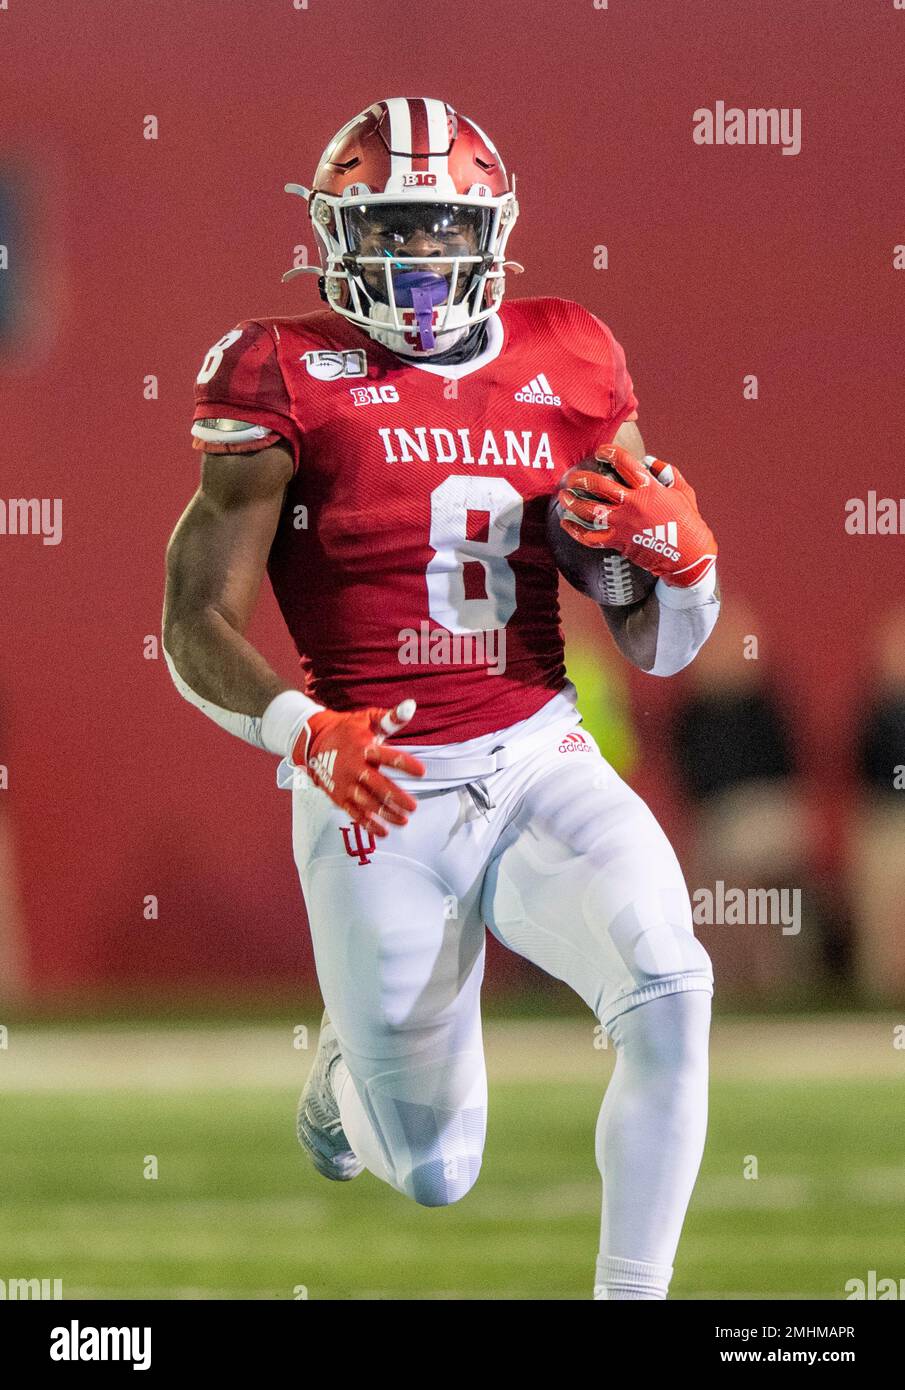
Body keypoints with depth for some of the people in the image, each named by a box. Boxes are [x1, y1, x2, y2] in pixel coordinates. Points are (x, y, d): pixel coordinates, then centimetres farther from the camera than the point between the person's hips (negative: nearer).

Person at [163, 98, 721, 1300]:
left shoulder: (567, 368, 6)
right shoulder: (292, 378, -4)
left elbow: (657, 651, 11)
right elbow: (197, 631, -6)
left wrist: (684, 556, -12)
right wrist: (306, 736, -25)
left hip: (540, 761, 2)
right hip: (382, 791, -2)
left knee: (669, 993, -27)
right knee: (434, 1176, 6)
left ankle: (632, 1293, -12)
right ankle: (351, 1063, 43)